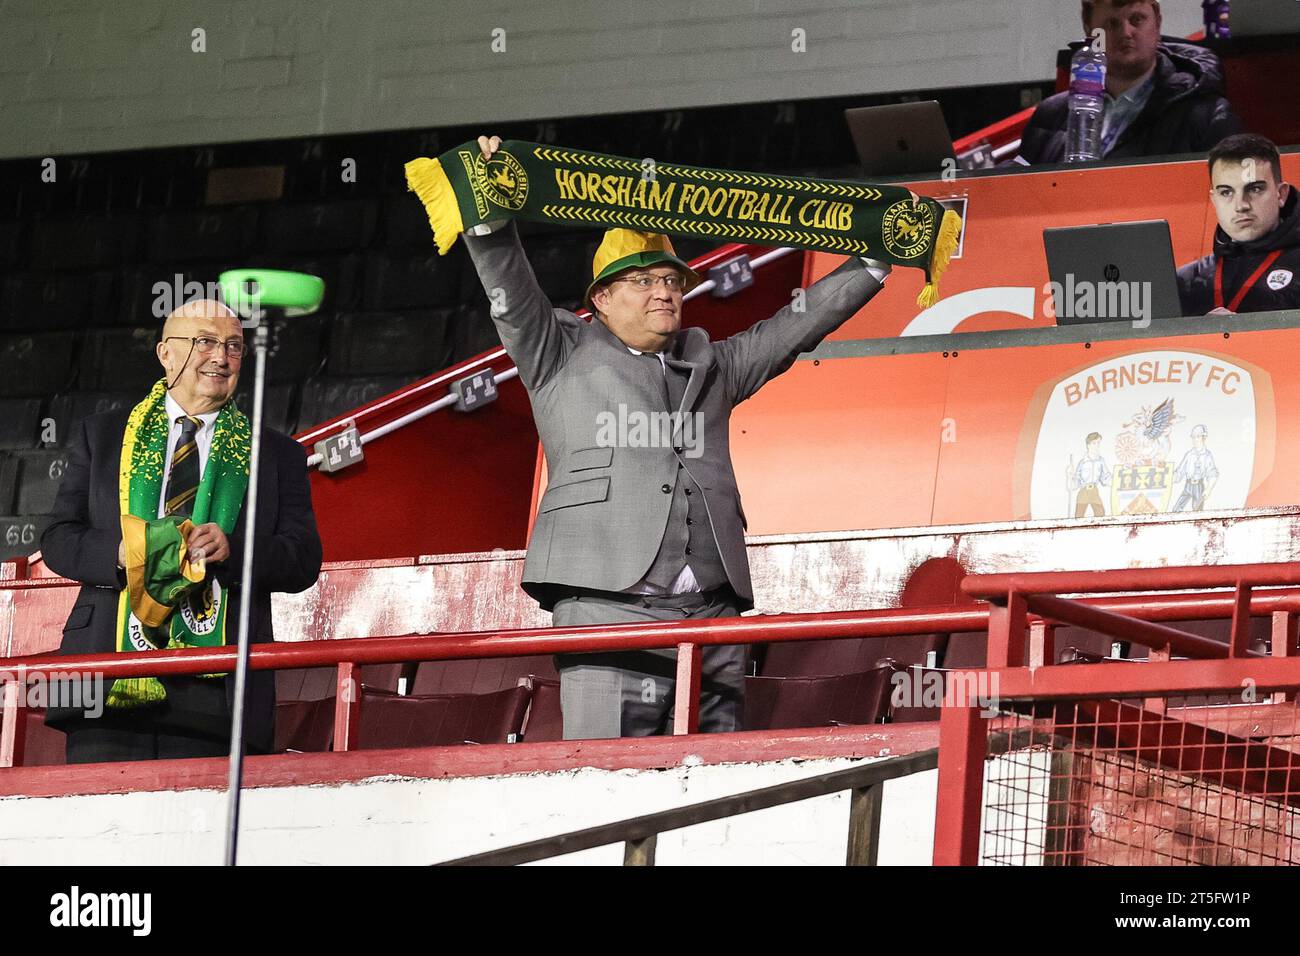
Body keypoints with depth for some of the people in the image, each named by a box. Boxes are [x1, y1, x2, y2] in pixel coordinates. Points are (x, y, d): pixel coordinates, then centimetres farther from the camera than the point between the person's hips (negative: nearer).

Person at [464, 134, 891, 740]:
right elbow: (511, 294, 2)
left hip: (713, 615, 5)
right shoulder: (562, 357, 16)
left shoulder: (711, 368, 28)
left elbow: (798, 324, 30)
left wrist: (878, 259, 27)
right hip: (609, 605, -5)